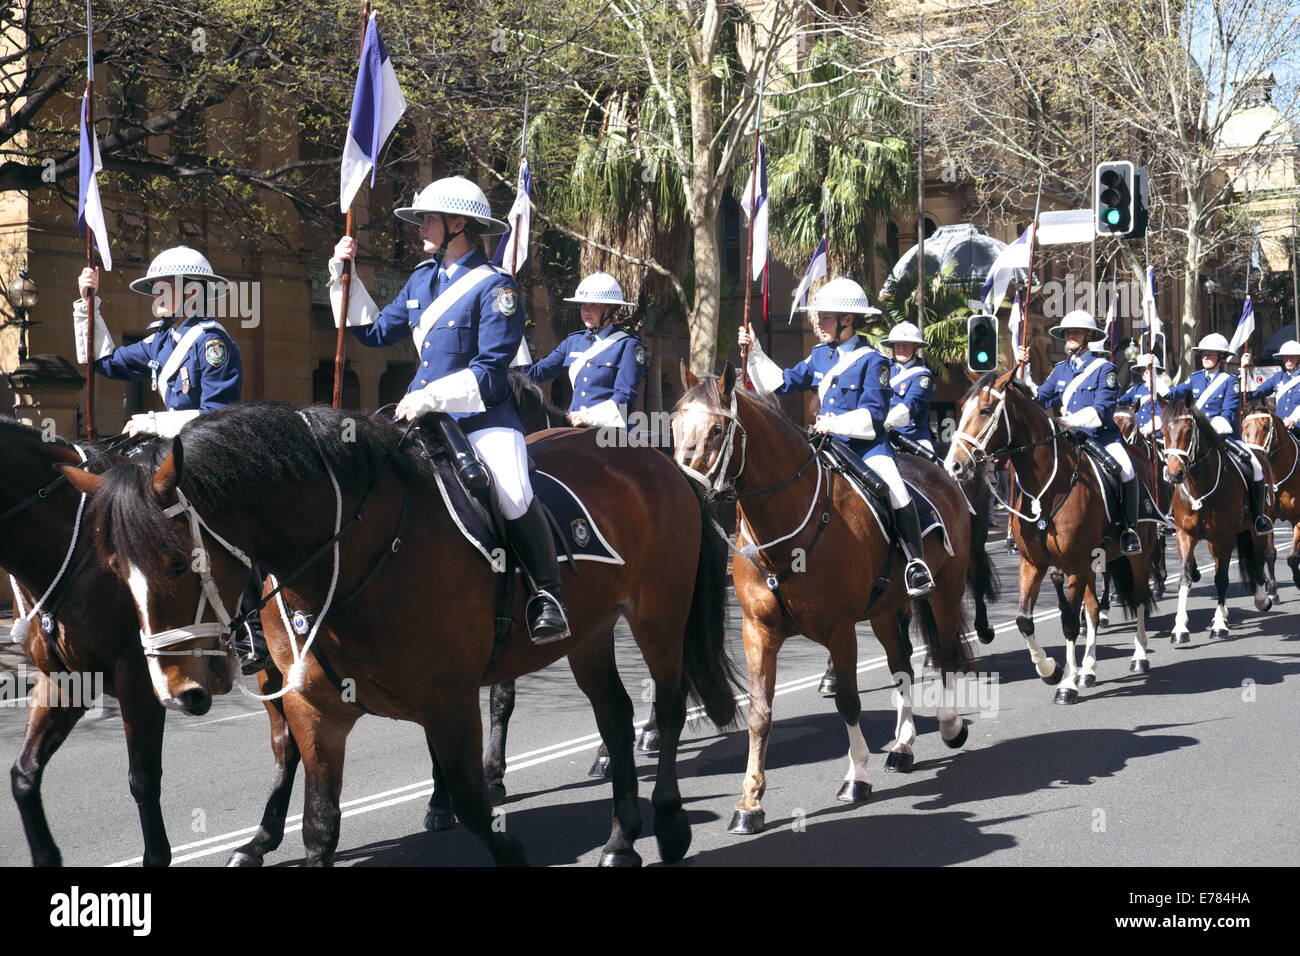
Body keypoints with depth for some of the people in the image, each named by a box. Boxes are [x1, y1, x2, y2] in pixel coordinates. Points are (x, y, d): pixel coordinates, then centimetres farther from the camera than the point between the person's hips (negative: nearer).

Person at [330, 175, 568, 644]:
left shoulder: (494, 286, -8)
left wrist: (429, 398, -23)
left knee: (514, 495, -30)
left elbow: (489, 374, -15)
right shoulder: (422, 278, 13)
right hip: (422, 411, 7)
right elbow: (377, 332, 24)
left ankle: (547, 594, -14)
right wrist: (343, 277, 16)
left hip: (483, 416, -7)